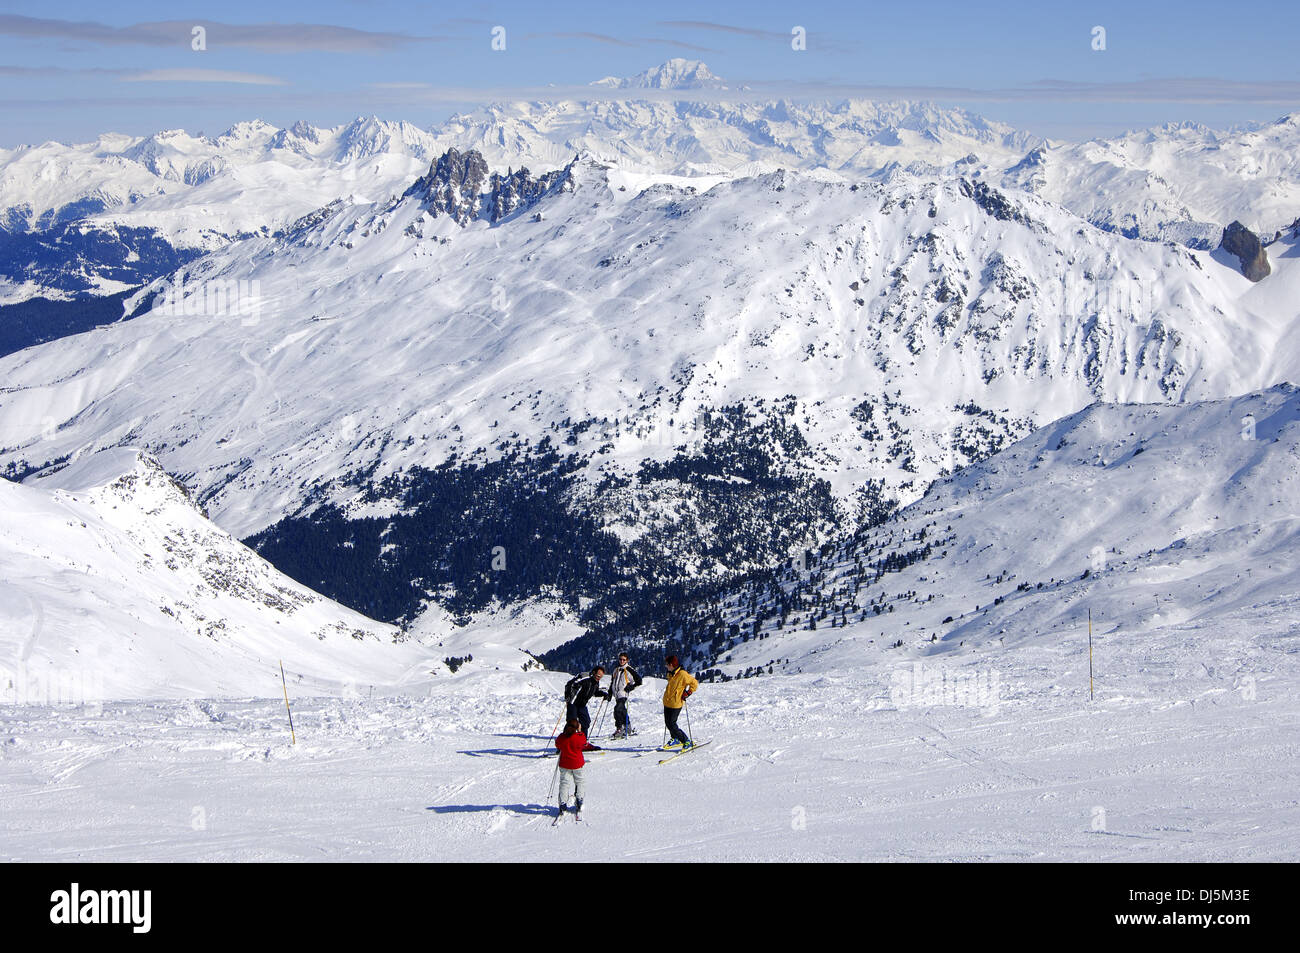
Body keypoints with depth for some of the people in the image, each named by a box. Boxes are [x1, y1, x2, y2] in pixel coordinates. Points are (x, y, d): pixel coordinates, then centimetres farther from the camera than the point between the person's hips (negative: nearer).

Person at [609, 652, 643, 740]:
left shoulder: (629, 670, -1)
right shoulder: (615, 670, 19)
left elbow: (639, 681, -1)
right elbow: (612, 682, 29)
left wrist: (631, 687, -12)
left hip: (623, 694, -7)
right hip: (617, 694, 7)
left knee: (617, 709, -21)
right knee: (622, 711, 10)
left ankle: (619, 729, -17)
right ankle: (628, 729, 21)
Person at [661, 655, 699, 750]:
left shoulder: (682, 674, -18)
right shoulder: (671, 674, 8)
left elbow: (694, 684, -13)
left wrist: (687, 694, -14)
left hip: (676, 703, -9)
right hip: (667, 702, 9)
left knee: (672, 725, -12)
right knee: (668, 723, 15)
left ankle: (687, 742, -5)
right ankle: (675, 739, 35)